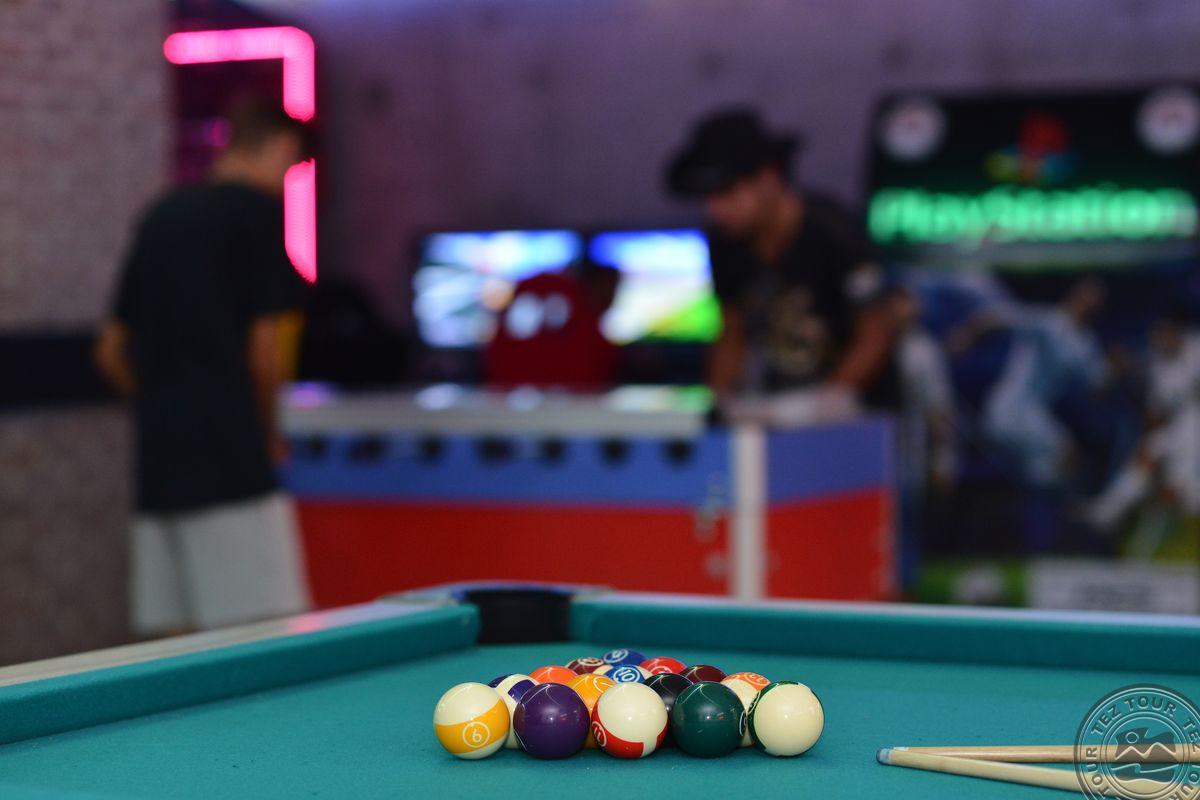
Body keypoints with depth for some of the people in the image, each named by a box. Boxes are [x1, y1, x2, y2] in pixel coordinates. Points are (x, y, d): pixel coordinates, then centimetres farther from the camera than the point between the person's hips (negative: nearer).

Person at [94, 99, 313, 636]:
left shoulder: (161, 214, 18)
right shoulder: (262, 213, -4)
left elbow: (110, 352, 19)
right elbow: (264, 350, -9)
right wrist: (268, 434, 5)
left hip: (157, 459, 7)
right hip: (229, 459, -7)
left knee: (171, 642, 6)